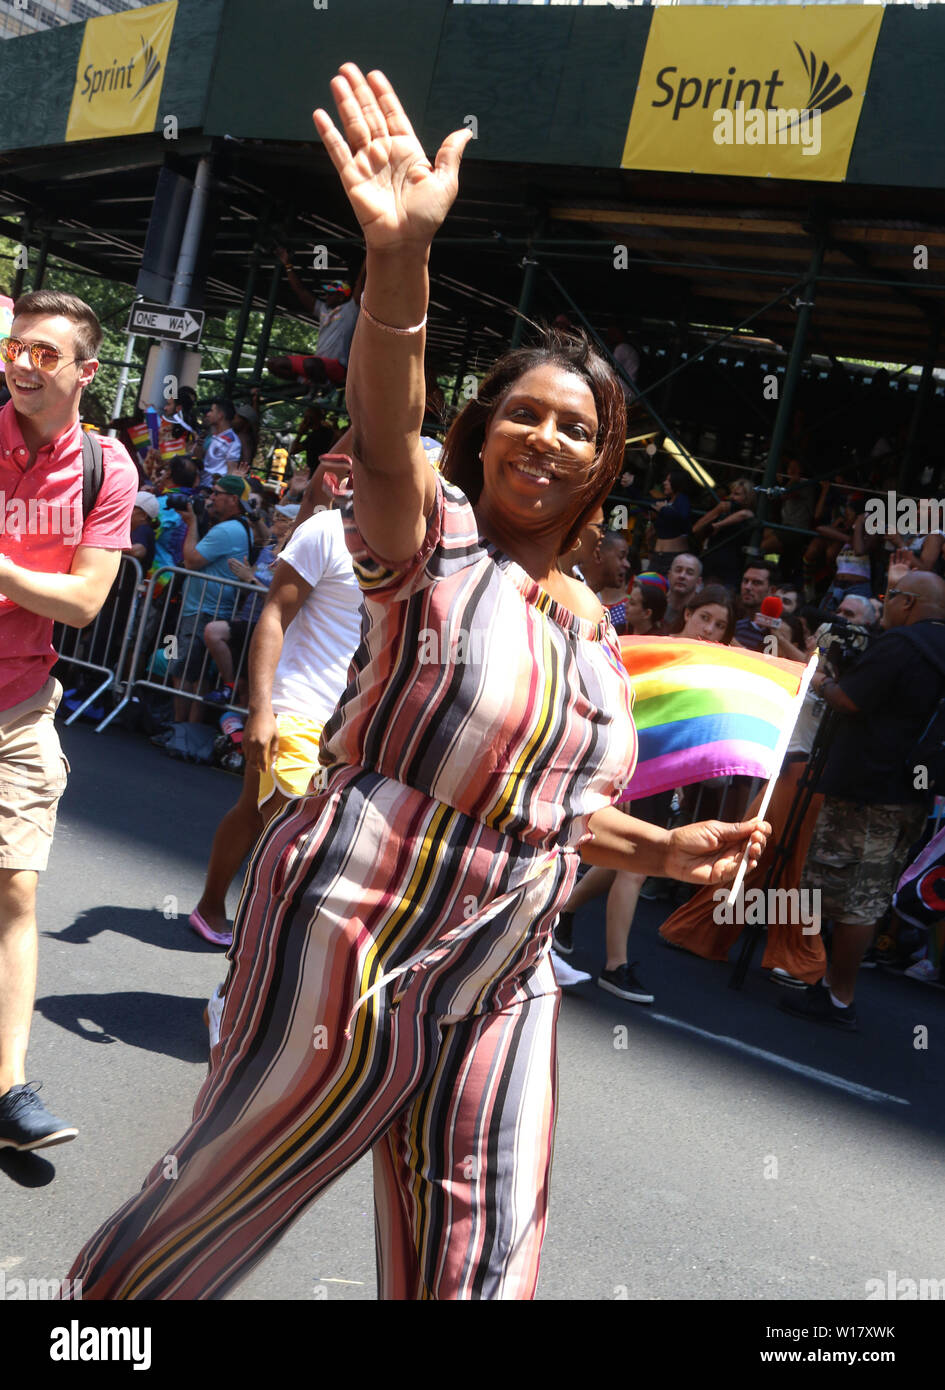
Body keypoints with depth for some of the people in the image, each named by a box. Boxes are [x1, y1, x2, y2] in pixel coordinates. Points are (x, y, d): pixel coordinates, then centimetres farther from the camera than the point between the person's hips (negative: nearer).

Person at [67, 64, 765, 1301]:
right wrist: (402, 254, -48)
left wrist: (666, 851, 8)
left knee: (477, 1268, 16)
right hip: (346, 953, -6)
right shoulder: (432, 539, -9)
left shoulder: (592, 626, 10)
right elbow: (384, 434, -32)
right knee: (216, 1208, 10)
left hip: (498, 987, 7)